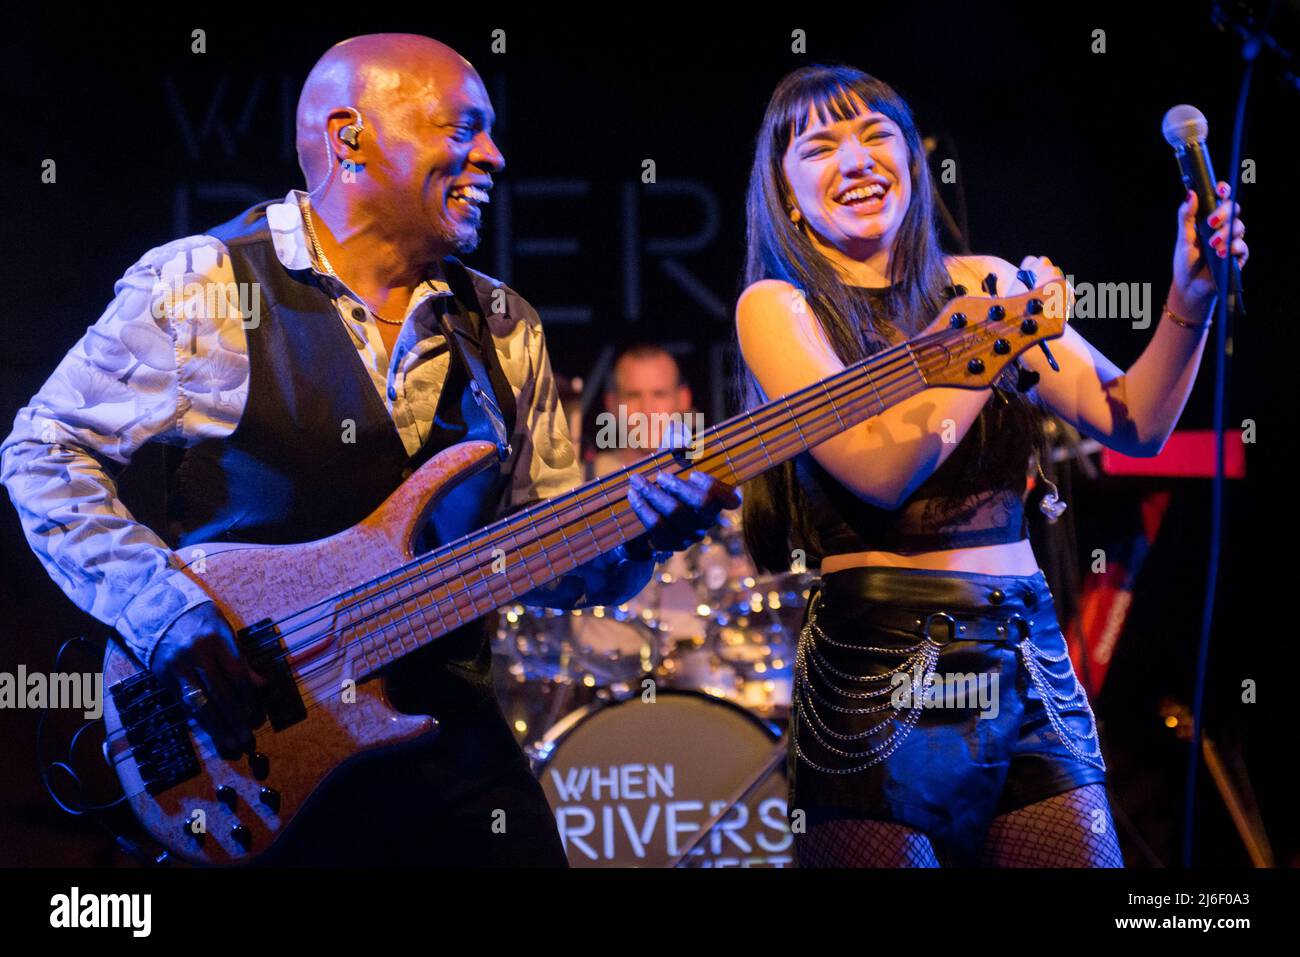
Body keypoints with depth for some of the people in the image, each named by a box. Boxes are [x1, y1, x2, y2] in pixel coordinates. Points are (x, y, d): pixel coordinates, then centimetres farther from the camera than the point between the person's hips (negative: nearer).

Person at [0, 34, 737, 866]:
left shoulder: (503, 329, 9)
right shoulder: (199, 288, -6)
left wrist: (637, 531, -14)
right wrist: (167, 611, -16)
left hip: (453, 738, 4)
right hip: (254, 752, -4)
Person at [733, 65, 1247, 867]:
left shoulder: (984, 285, 12)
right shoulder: (777, 308, -1)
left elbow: (1135, 424, 7)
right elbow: (879, 467, -15)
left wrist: (1188, 304, -9)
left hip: (1030, 674, 4)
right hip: (880, 675, -4)